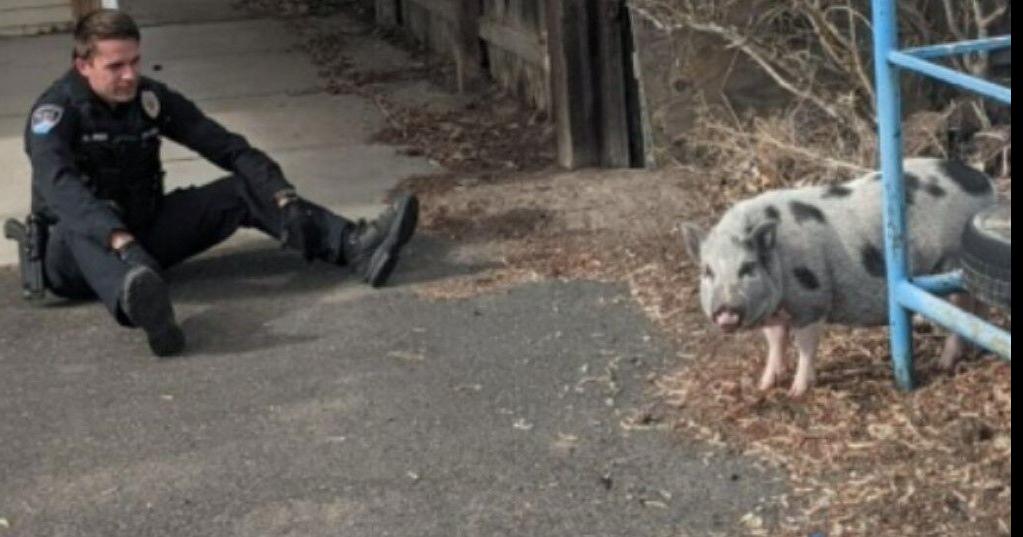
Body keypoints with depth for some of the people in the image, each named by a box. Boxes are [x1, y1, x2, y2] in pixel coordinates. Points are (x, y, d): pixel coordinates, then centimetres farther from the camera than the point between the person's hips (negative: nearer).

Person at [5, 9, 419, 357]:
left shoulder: (151, 99, -1)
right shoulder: (55, 112, -18)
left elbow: (226, 147, -4)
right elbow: (59, 186, -36)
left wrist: (281, 197, -20)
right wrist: (118, 239, -53)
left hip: (144, 236, 6)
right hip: (74, 252, -6)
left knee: (242, 191, -7)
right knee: (82, 229, -41)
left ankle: (356, 246, -25)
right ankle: (136, 299, -75)